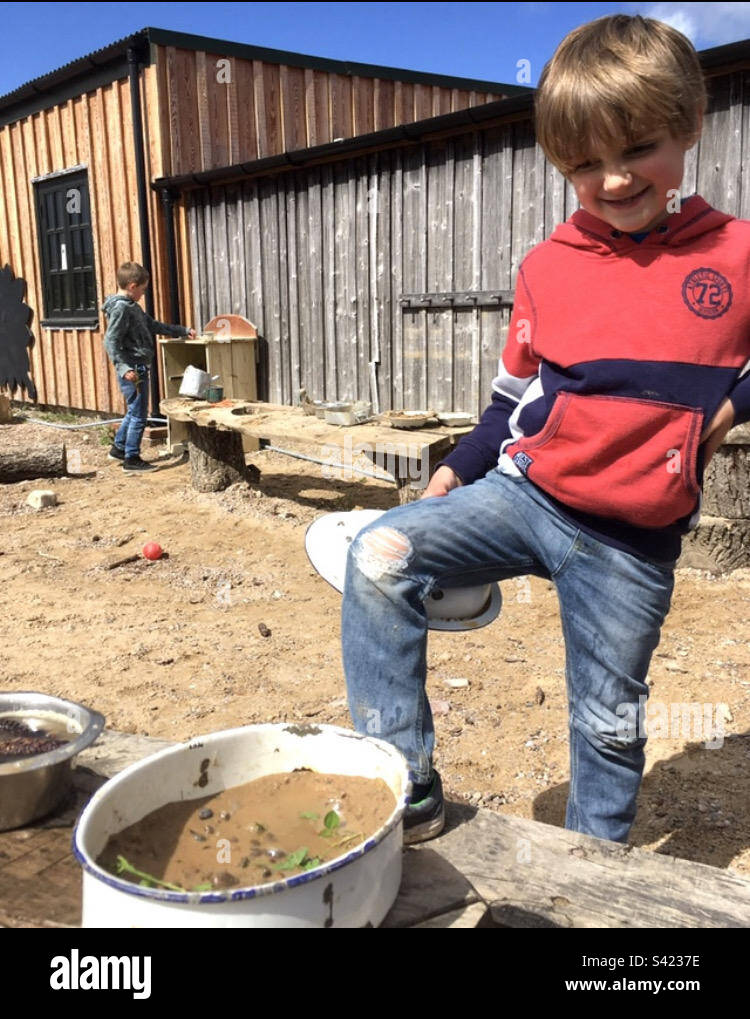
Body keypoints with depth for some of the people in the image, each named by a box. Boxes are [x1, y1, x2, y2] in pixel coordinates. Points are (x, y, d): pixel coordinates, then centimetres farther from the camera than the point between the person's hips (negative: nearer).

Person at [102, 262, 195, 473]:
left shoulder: (133, 307, 16)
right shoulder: (120, 309, -15)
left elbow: (154, 326, 26)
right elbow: (111, 342, -20)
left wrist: (183, 331, 27)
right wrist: (124, 368, -29)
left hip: (139, 368, 10)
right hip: (132, 370, -10)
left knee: (134, 412, 20)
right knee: (138, 414, -3)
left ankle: (118, 448, 33)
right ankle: (132, 459, 5)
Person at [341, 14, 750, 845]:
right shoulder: (548, 266, 3)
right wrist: (459, 469, 6)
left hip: (633, 540, -1)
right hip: (524, 491, 2)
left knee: (609, 722, 12)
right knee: (379, 558, -21)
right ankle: (406, 790, -11)